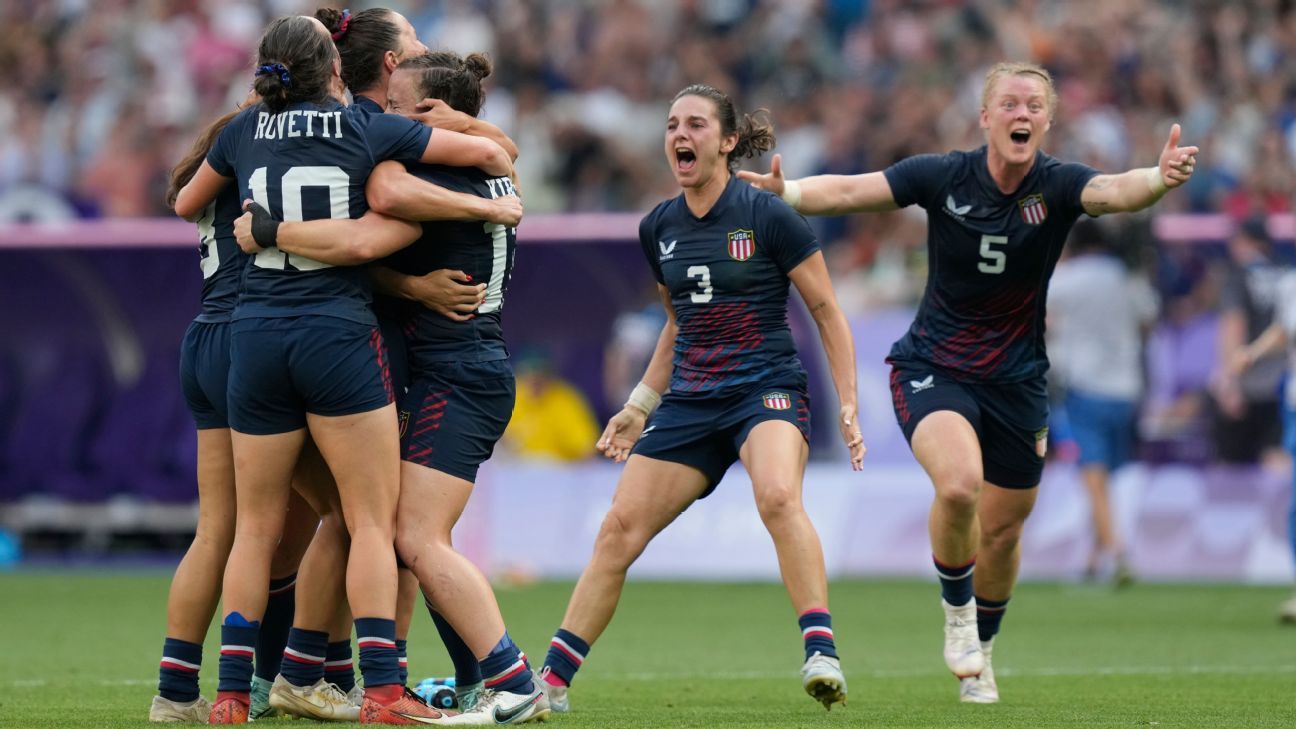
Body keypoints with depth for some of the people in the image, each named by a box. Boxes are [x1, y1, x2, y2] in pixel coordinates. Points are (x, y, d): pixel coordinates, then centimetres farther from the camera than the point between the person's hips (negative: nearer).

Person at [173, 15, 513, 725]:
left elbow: (185, 203, 24)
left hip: (254, 333, 3)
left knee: (255, 525, 10)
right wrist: (504, 183, 26)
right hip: (339, 333, -3)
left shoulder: (246, 130, 8)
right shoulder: (367, 130, 0)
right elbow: (487, 151, 4)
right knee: (373, 520, -1)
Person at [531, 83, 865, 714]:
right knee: (619, 529, -1)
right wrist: (640, 406, 20)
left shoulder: (767, 216, -8)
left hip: (767, 387, -6)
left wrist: (848, 406, -7)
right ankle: (552, 681, 6)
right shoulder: (659, 229, 8)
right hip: (690, 400, 6)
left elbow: (828, 312, -2)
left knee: (779, 497, -35)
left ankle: (821, 655, -35)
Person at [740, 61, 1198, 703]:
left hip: (1016, 380, 2)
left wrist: (1161, 178, -55)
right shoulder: (943, 177, -12)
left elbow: (1117, 192, -32)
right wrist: (786, 192, -35)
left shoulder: (1057, 187, -13)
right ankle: (956, 608, 0)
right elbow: (848, 191, -15)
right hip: (932, 369, -2)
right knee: (959, 483, -29)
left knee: (1003, 530, 12)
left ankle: (979, 649, 40)